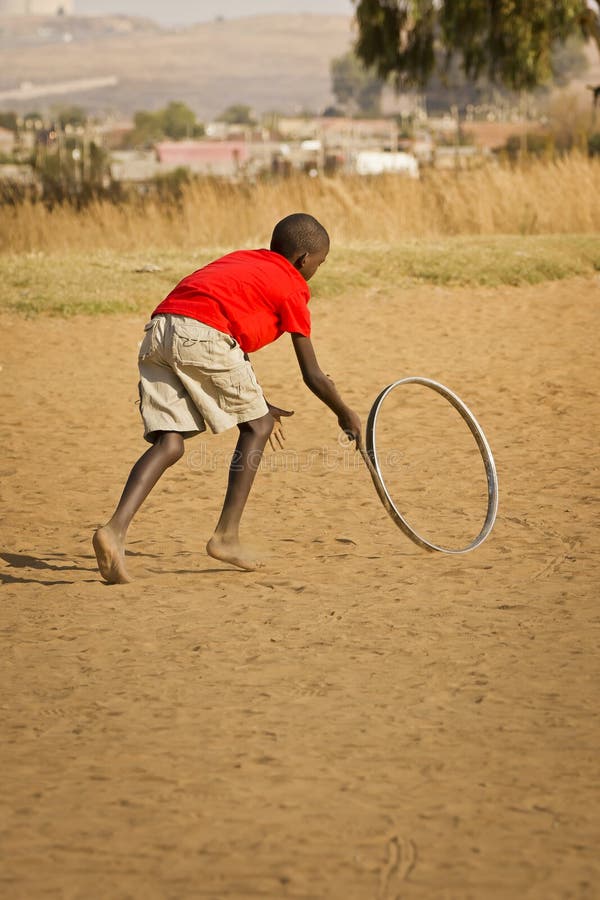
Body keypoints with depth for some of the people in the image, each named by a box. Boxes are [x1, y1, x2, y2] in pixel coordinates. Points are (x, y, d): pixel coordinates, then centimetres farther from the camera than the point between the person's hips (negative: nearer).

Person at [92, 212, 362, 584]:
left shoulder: (240, 261, 34)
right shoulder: (292, 288, 13)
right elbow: (313, 375, 15)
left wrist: (258, 404, 45)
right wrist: (347, 414, 31)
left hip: (158, 332, 7)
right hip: (202, 334, -7)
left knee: (169, 444, 5)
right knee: (257, 427, 12)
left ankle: (115, 529, -17)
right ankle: (226, 536, 10)